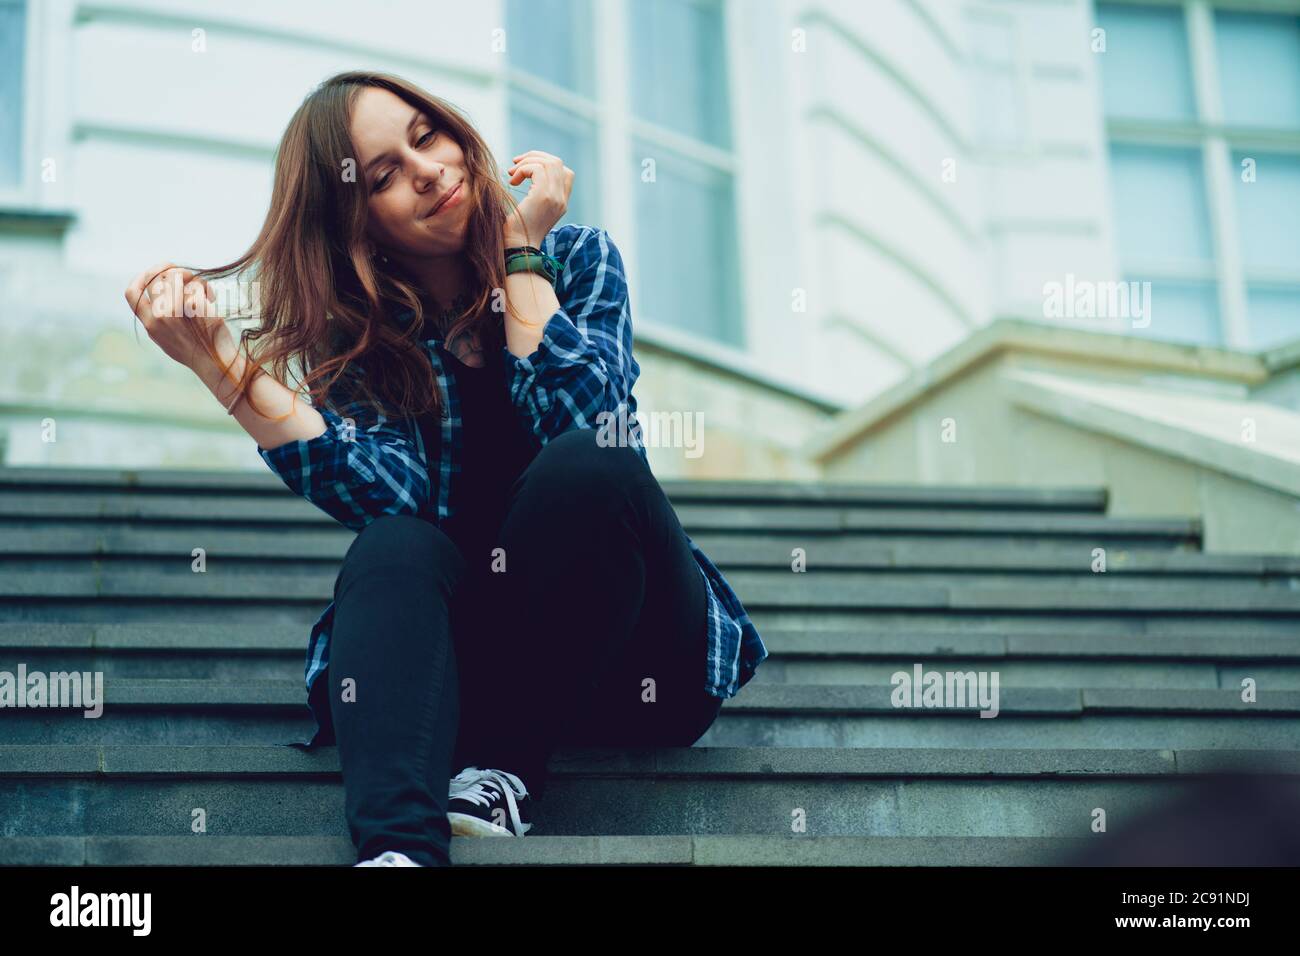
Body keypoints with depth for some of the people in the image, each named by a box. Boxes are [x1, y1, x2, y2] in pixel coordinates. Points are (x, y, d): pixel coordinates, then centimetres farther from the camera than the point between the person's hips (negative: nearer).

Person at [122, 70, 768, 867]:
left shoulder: (576, 258, 0)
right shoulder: (356, 338, 1)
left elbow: (576, 421, -18)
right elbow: (391, 496, -19)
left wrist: (519, 253, -12)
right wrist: (225, 366, -27)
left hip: (630, 662, -1)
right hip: (465, 659, 1)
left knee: (587, 465, -28)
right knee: (395, 549, -29)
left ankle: (508, 767, -19)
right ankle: (401, 846, -49)